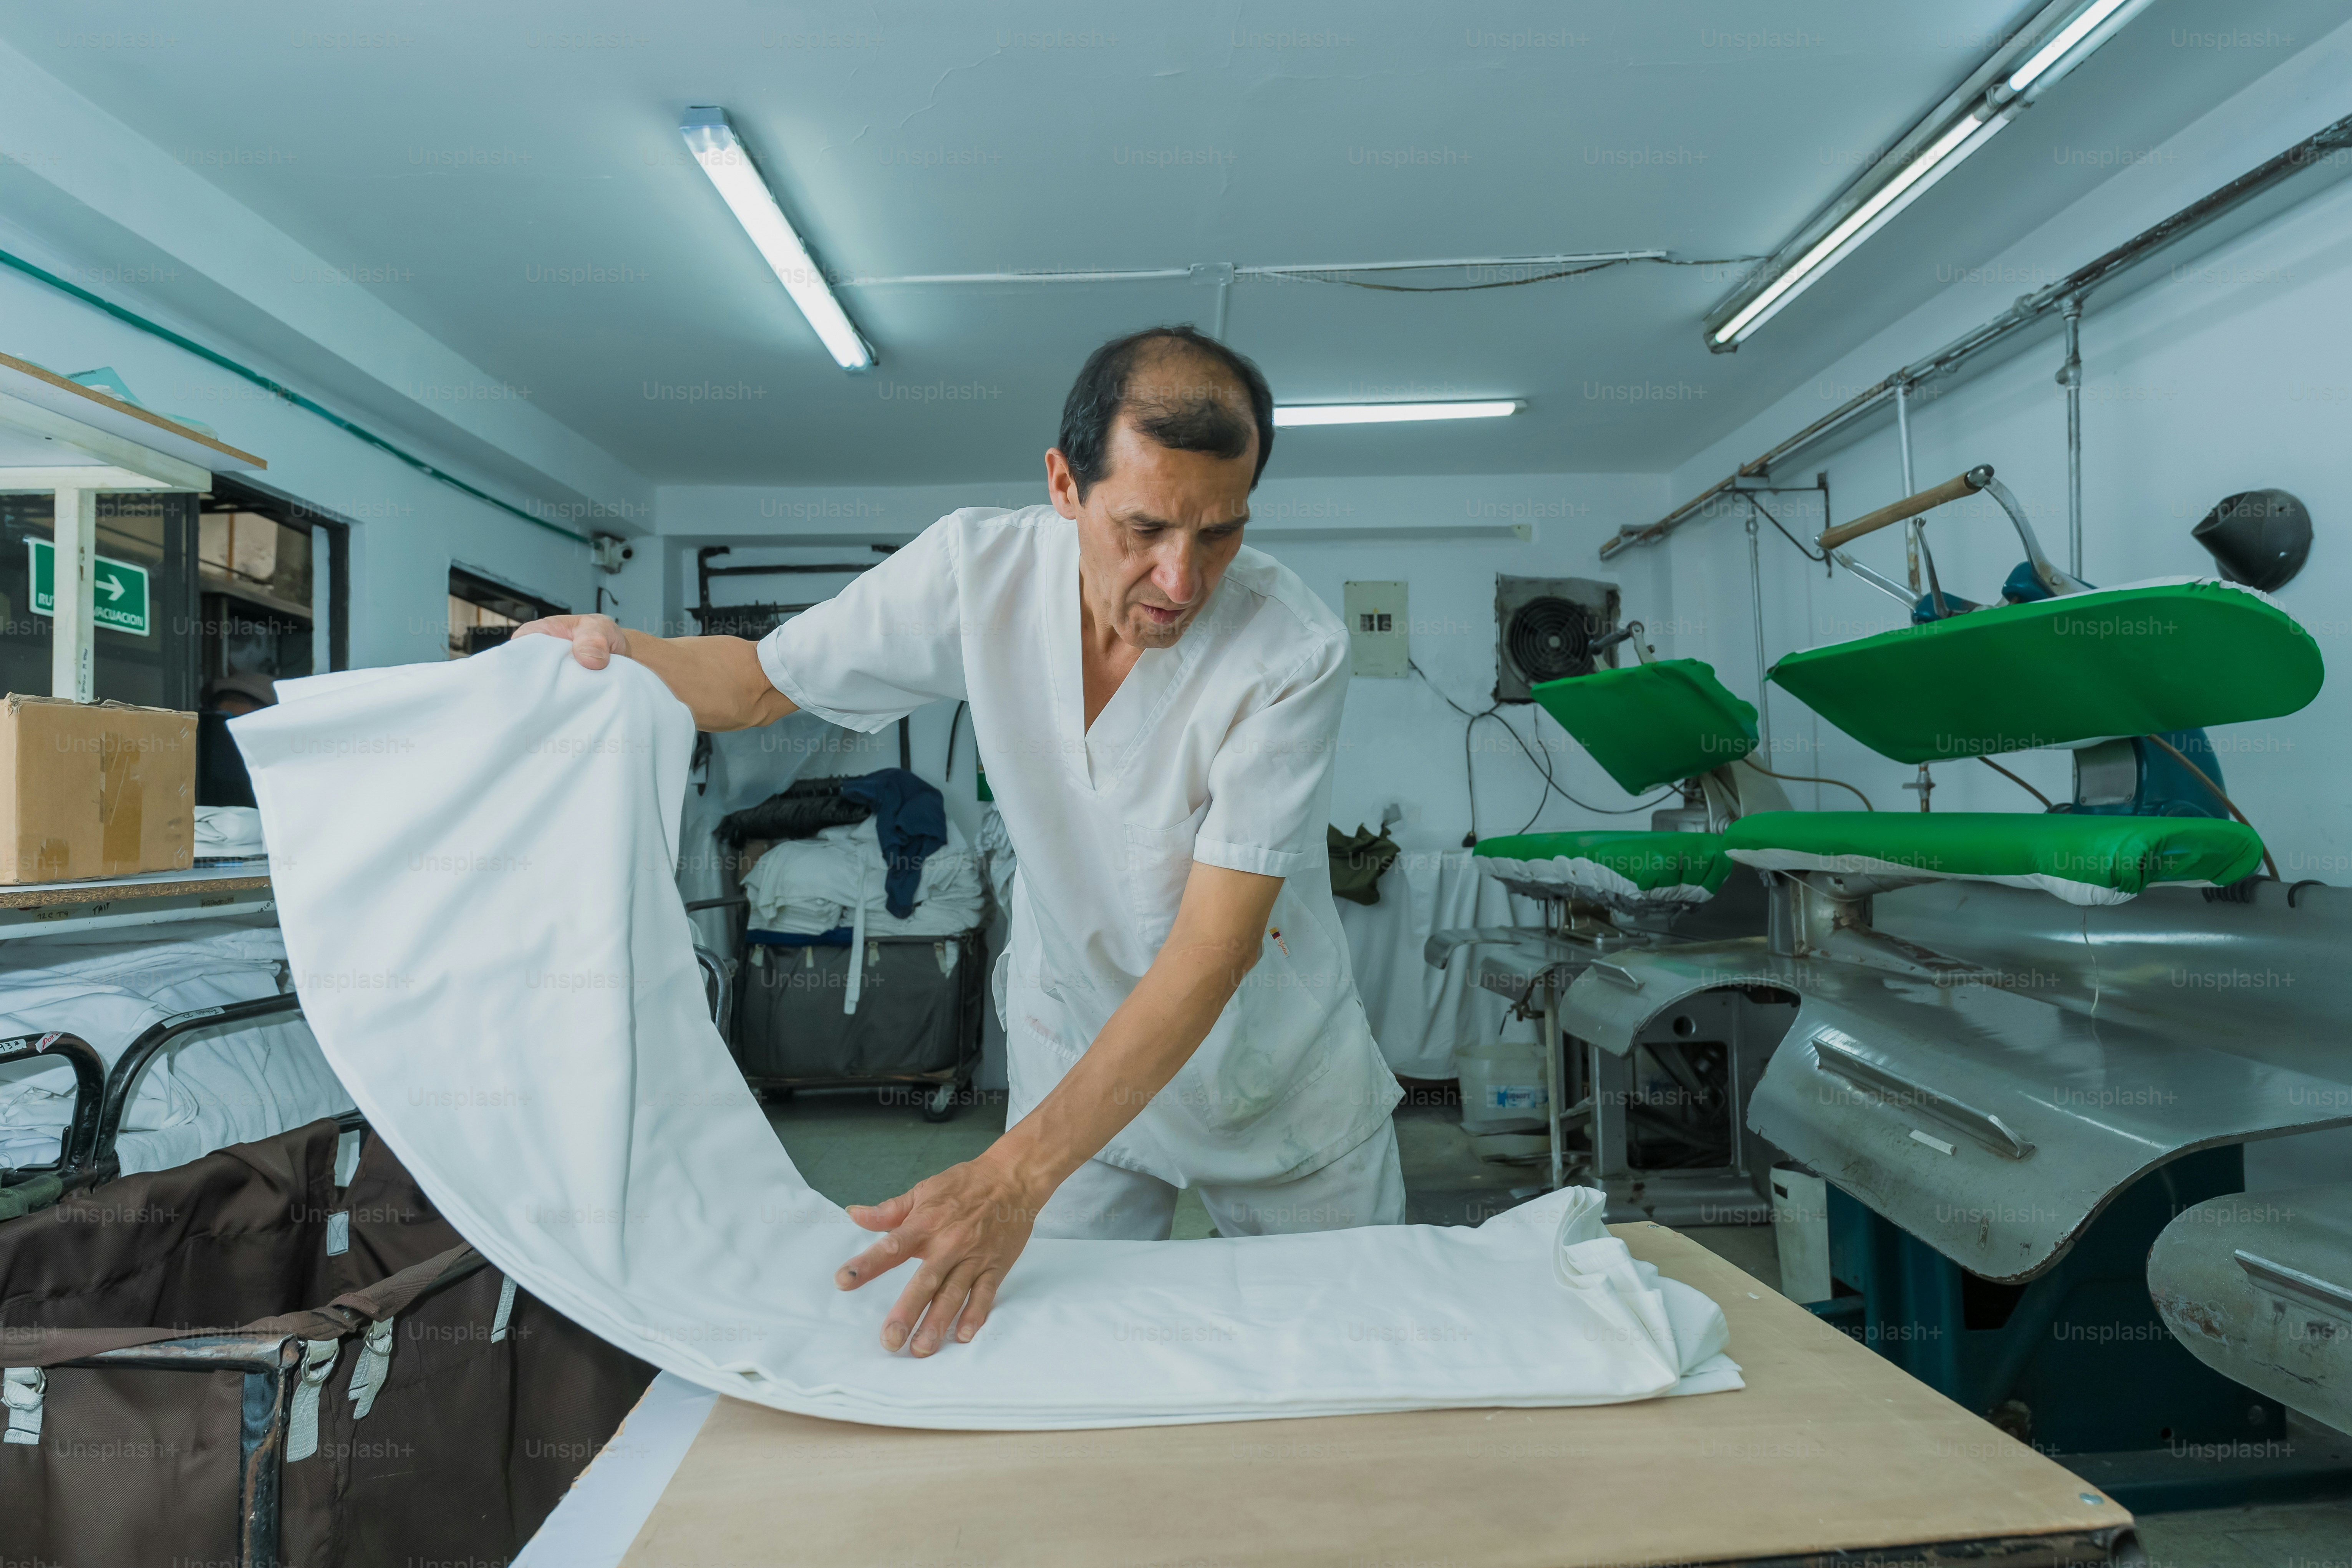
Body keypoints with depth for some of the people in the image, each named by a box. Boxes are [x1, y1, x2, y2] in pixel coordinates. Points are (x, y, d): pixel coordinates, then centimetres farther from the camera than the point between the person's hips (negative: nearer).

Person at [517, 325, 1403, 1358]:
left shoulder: (1293, 652, -28)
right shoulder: (980, 569, -18)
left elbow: (1216, 946, -32)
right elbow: (759, 680, -3)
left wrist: (1013, 1178, -37)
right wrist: (622, 652, -25)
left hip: (1280, 1076, -1)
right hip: (1074, 1042, 2)